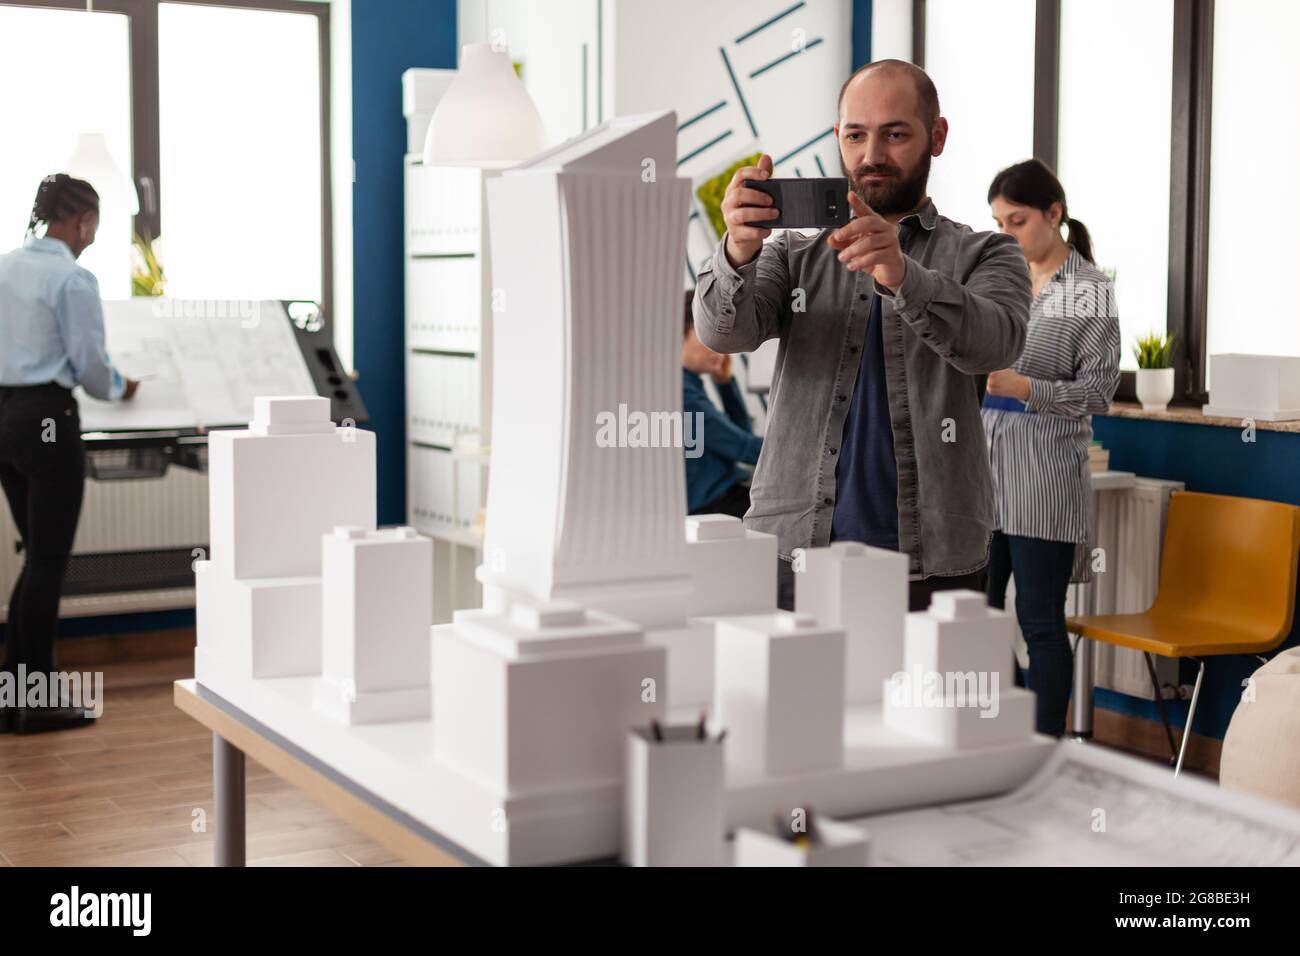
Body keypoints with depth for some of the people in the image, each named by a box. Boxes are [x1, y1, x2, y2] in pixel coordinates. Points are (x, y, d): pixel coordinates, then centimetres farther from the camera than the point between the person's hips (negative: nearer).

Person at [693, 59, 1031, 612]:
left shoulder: (982, 256, 8)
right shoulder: (795, 254, 14)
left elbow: (995, 340, -14)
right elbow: (725, 332, -5)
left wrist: (903, 276, -32)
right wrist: (738, 253, -27)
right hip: (792, 551, 1)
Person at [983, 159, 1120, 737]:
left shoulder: (1091, 289, -5)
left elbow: (1098, 390, -9)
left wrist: (1024, 388, -20)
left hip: (1044, 477, -6)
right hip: (984, 470, 6)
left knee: (1040, 620, -1)